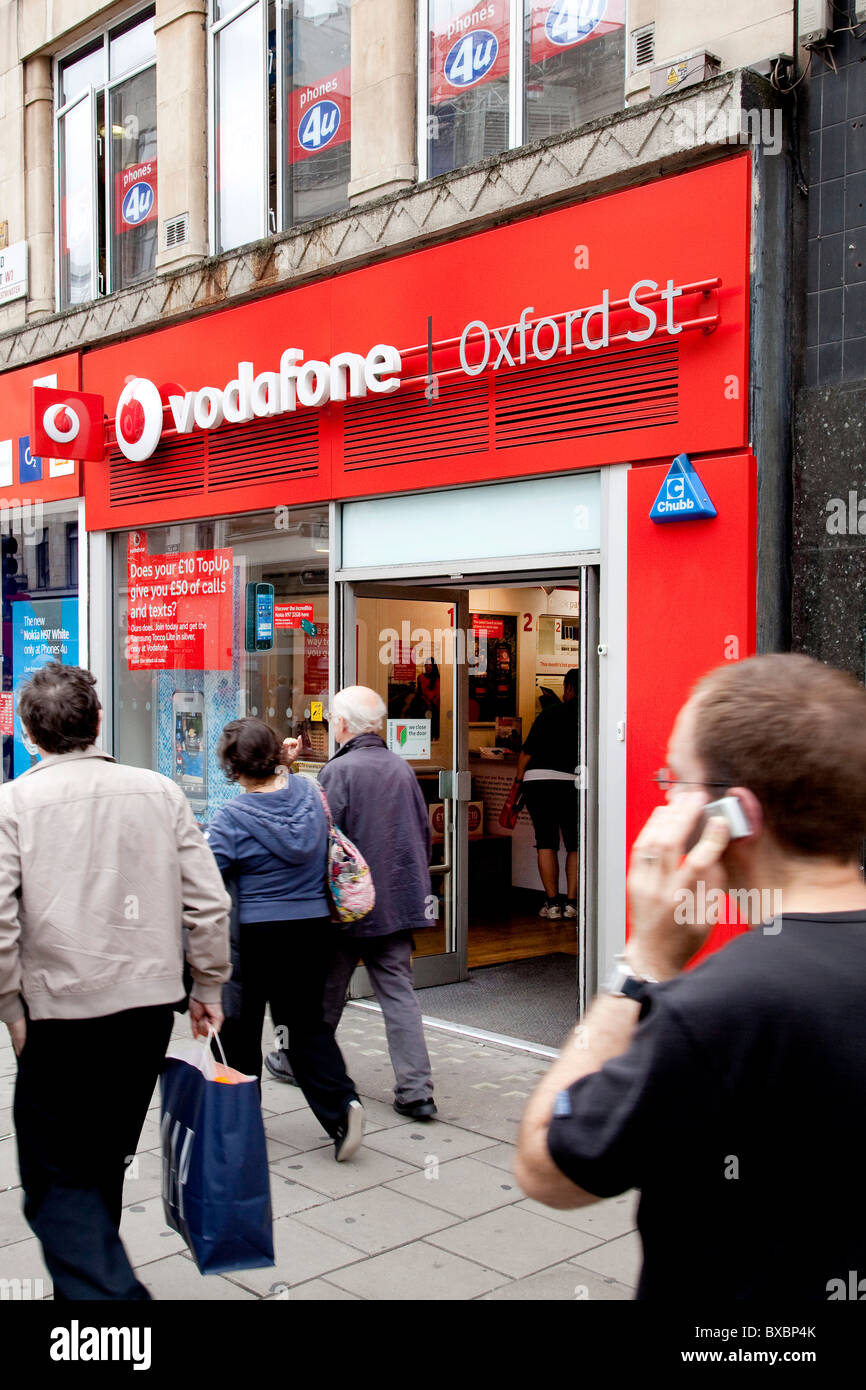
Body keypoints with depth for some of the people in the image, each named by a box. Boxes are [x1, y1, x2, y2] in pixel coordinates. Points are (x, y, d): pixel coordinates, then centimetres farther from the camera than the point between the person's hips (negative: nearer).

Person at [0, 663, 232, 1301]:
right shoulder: (159, 792, 1)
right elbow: (209, 902, 0)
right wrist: (208, 987, 11)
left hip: (61, 1014, -4)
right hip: (150, 1005, 4)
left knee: (55, 1179, 8)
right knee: (105, 1165, 22)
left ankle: (101, 1286, -8)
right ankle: (95, 1278, 38)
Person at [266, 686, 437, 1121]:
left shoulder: (339, 770, -14)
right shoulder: (402, 768, 7)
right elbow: (424, 832, 15)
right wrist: (414, 883, 26)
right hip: (401, 899, 5)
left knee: (326, 991, 13)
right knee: (398, 991, 5)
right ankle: (416, 1090, 1)